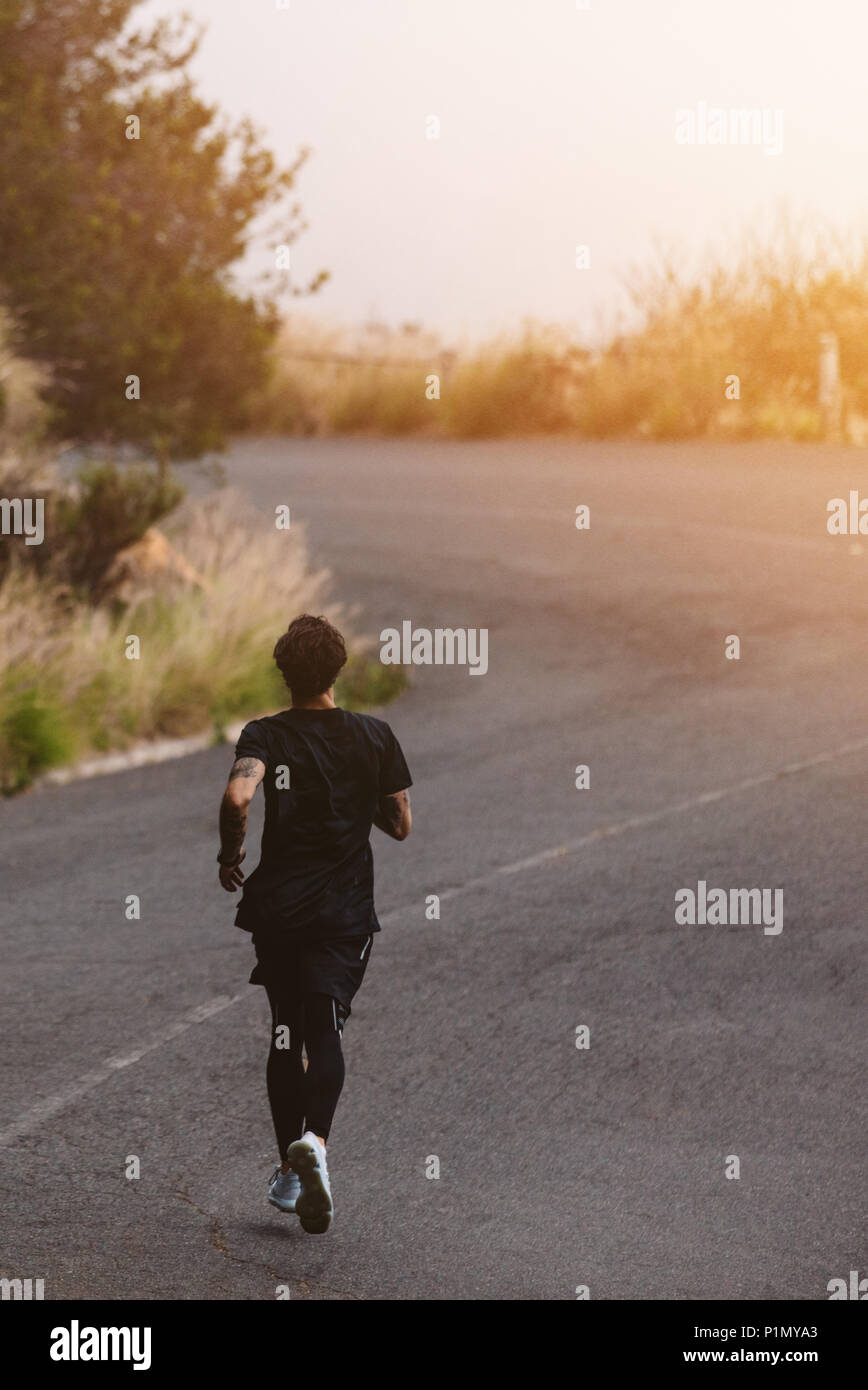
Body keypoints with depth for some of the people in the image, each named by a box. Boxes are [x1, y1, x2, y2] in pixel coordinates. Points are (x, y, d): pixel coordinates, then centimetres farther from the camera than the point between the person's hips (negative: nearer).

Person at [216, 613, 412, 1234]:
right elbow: (400, 826, 4)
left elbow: (238, 796, -23)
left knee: (285, 1032, 13)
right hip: (345, 909, -1)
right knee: (327, 1030, -5)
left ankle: (289, 1171, 17)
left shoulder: (265, 735, -4)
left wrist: (230, 854, -6)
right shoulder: (374, 736, 0)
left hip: (277, 904, 1)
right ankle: (315, 1139, -32)